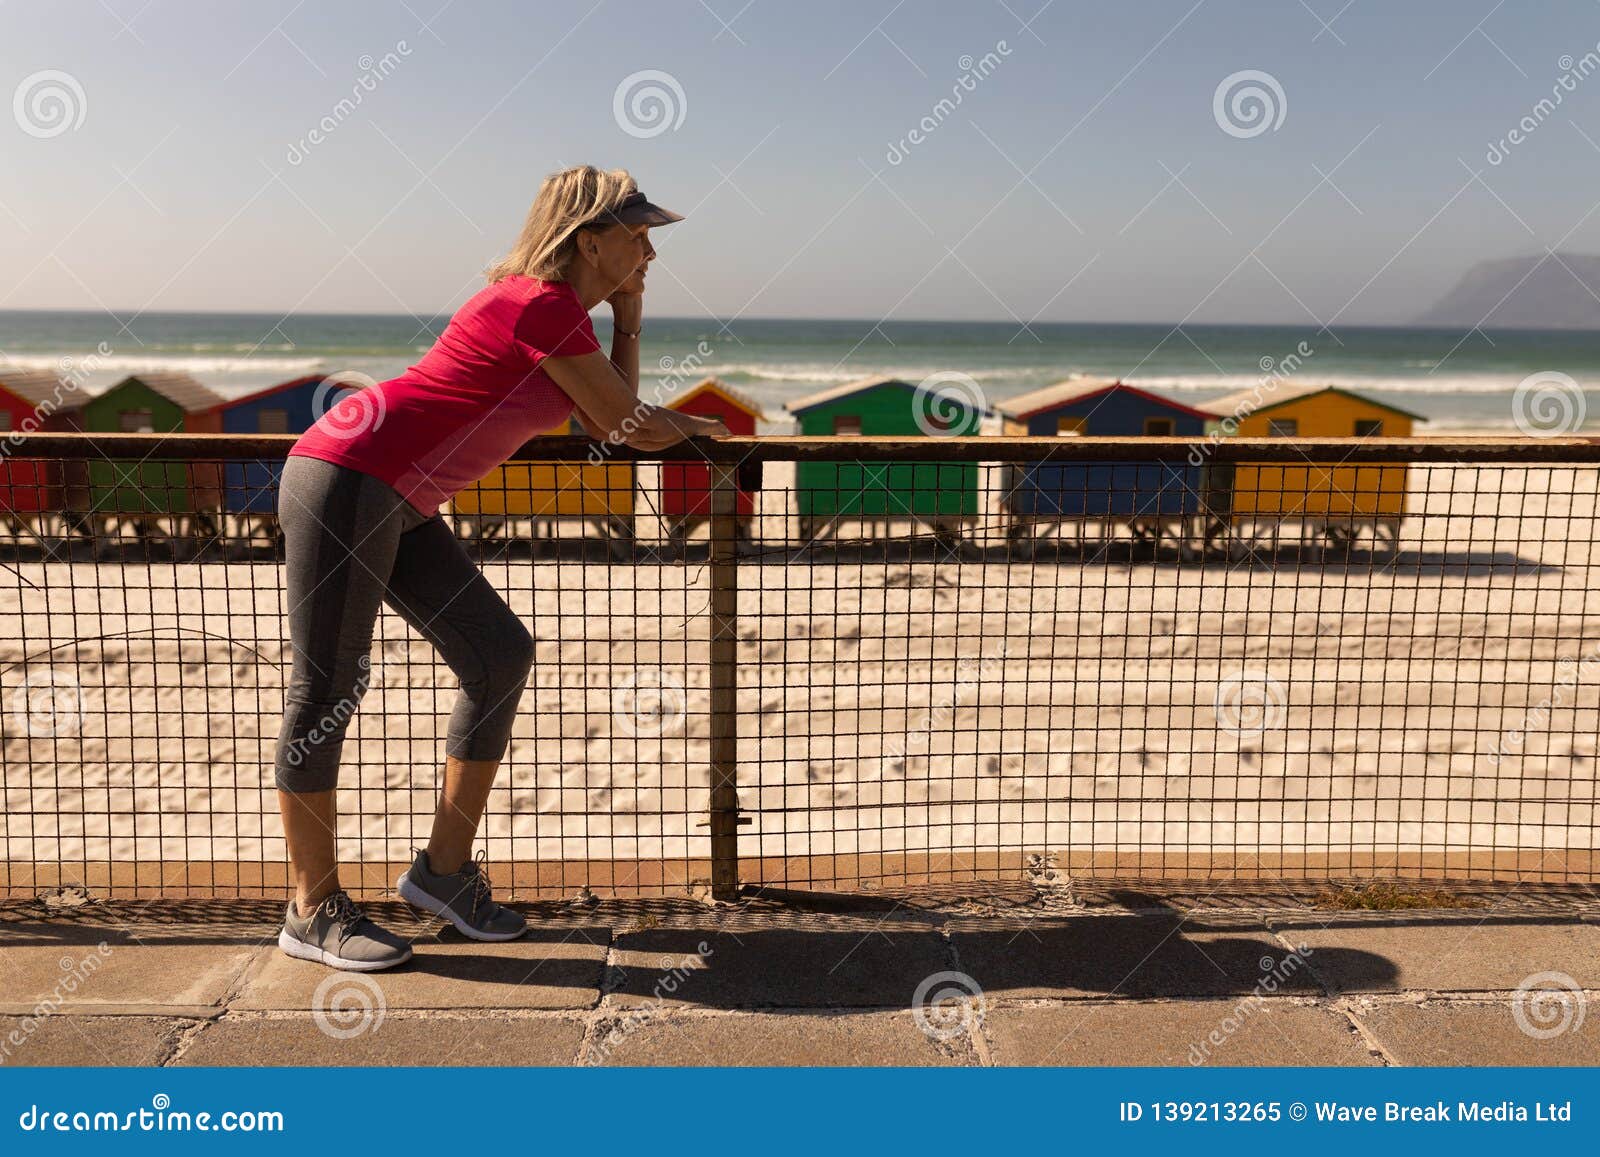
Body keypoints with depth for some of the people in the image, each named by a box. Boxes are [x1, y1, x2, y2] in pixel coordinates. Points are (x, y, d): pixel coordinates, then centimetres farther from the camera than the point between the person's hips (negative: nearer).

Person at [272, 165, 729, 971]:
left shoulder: (549, 306, 15)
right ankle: (313, 911, 11)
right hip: (347, 476, -10)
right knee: (326, 690, -2)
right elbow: (623, 420, -5)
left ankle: (445, 870, 15)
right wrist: (629, 325, 8)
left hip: (396, 502, 10)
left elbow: (607, 427, 23)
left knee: (499, 655, 6)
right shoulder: (548, 309, -15)